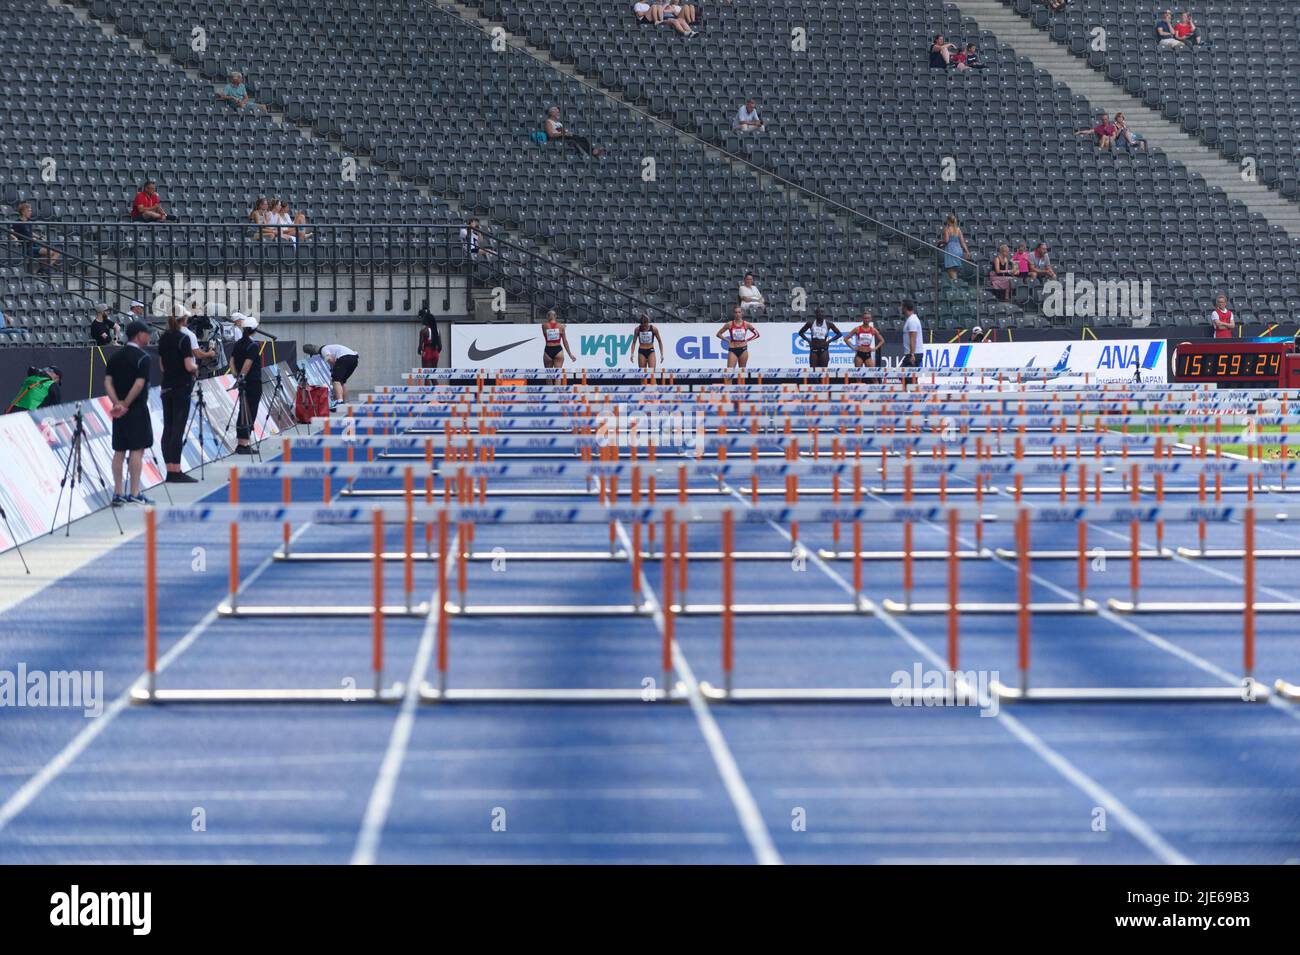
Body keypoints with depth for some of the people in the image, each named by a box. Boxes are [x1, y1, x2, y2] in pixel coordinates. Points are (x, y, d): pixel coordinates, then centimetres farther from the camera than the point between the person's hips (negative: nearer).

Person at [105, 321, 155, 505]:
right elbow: (139, 384, -18)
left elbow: (108, 382, 3)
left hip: (119, 411, 7)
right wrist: (126, 404, -12)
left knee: (119, 451, 9)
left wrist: (117, 403, -5)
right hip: (137, 409, -7)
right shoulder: (142, 357, -10)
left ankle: (118, 493, 10)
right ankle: (134, 494, -6)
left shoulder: (116, 356, 10)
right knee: (137, 450, -4)